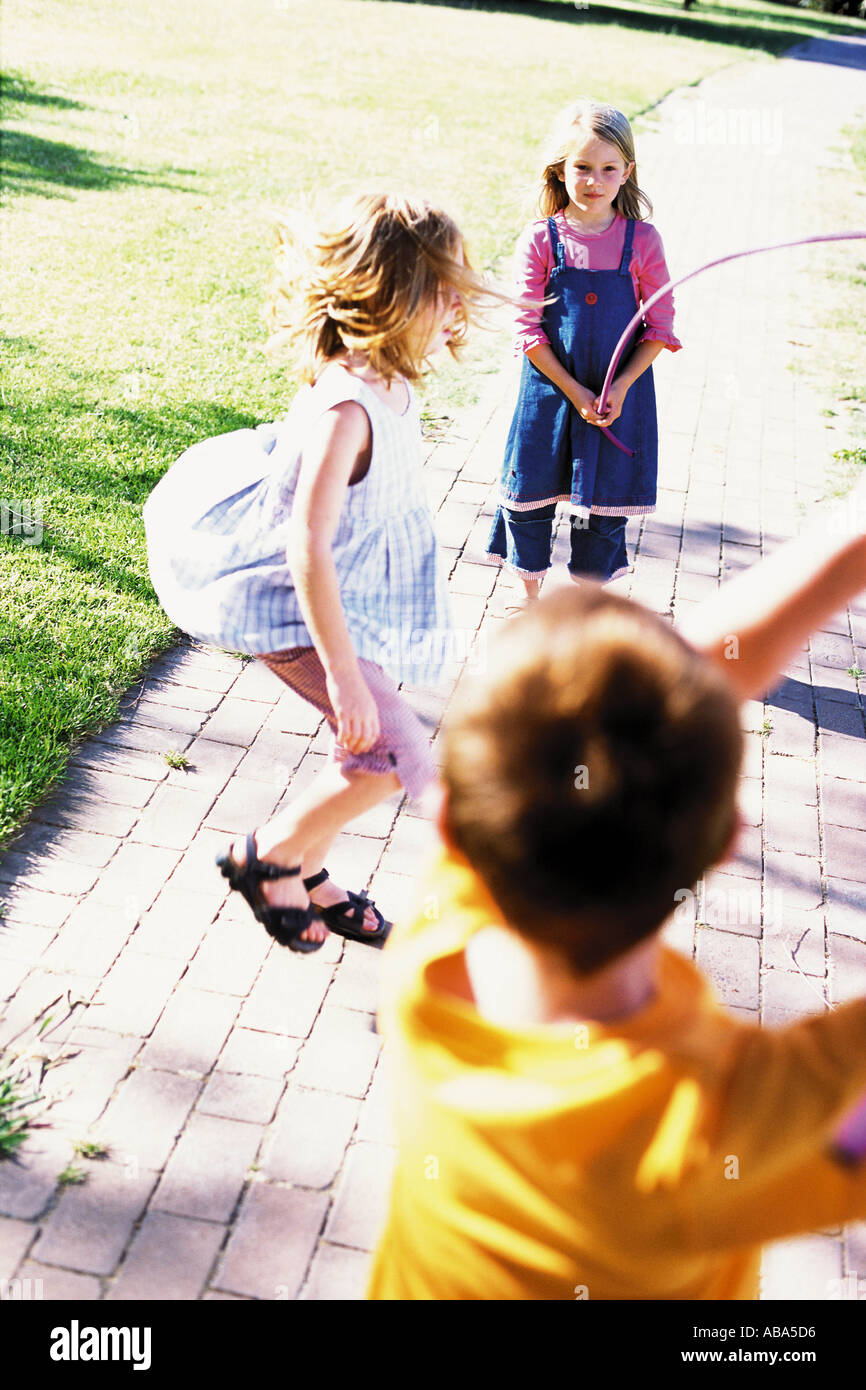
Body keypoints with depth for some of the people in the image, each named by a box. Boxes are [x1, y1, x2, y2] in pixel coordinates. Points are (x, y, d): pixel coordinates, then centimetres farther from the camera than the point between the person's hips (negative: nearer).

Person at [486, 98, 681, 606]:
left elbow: (660, 326, -2)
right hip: (550, 389, 0)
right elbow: (529, 329, -7)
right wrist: (574, 392, -13)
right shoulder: (540, 239, -7)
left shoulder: (642, 240, -6)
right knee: (530, 494, 10)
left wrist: (621, 388, -14)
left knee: (603, 506, 7)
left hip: (620, 393, 0)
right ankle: (530, 593, 33)